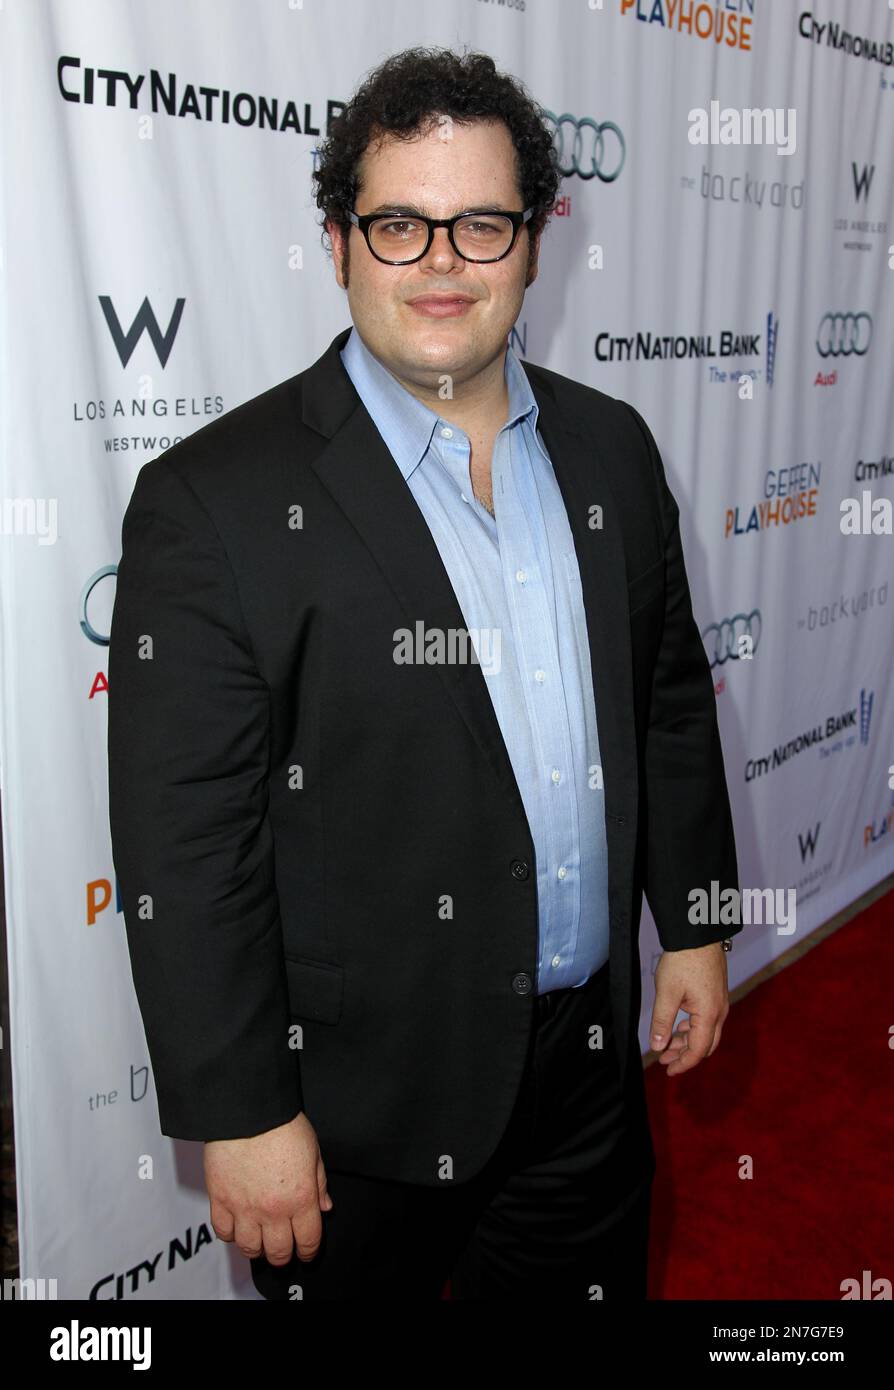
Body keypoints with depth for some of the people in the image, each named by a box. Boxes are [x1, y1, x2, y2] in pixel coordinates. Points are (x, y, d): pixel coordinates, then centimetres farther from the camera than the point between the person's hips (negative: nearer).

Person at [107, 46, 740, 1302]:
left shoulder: (610, 448, 1)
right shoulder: (218, 502, -18)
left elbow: (671, 699, 9)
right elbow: (184, 844, -17)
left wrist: (694, 921, 10)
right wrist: (243, 1115, -15)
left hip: (589, 1058, 5)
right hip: (366, 1103, -5)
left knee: (592, 1284, 24)